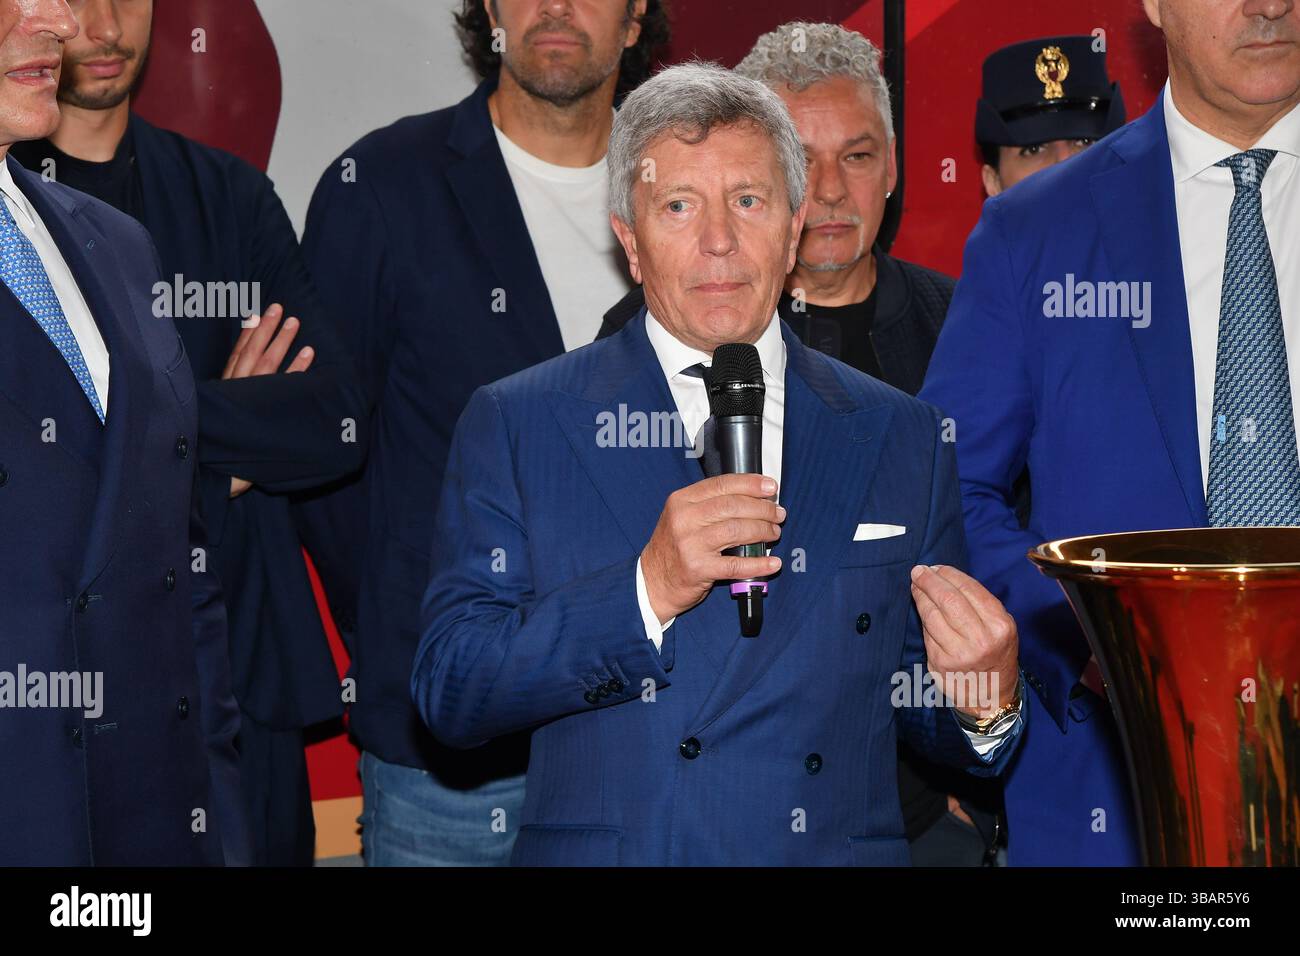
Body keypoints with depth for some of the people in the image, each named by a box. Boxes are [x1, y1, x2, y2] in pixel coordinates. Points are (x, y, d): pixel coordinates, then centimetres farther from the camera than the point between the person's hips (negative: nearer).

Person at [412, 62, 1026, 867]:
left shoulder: (901, 438, 10)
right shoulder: (515, 427, 4)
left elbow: (927, 726, 14)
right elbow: (450, 696, -4)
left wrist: (987, 700, -7)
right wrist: (647, 591, -14)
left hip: (847, 845, 2)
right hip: (607, 846, -2)